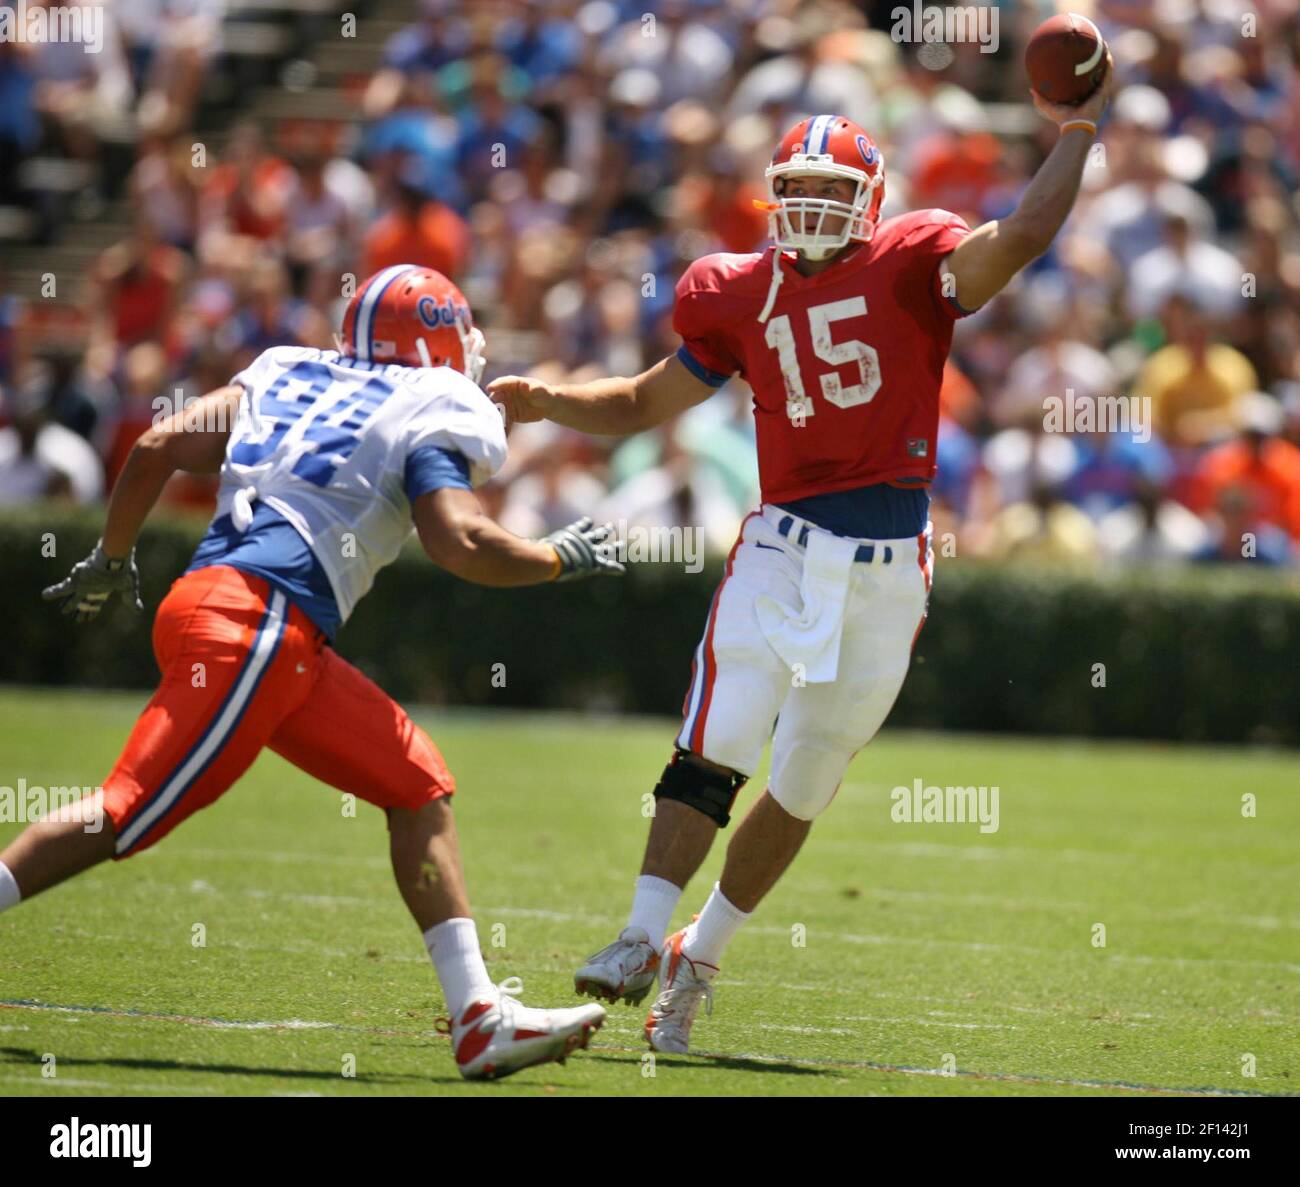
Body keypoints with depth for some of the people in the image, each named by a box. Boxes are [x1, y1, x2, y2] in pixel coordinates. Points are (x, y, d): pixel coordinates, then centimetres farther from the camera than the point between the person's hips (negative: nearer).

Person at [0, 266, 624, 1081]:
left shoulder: (284, 380, 23)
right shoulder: (430, 422, 3)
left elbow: (156, 450, 17)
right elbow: (460, 544, -11)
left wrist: (111, 561, 29)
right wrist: (560, 558, 6)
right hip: (255, 625, -9)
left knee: (420, 787, 10)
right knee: (130, 813, -8)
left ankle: (481, 1019, 5)